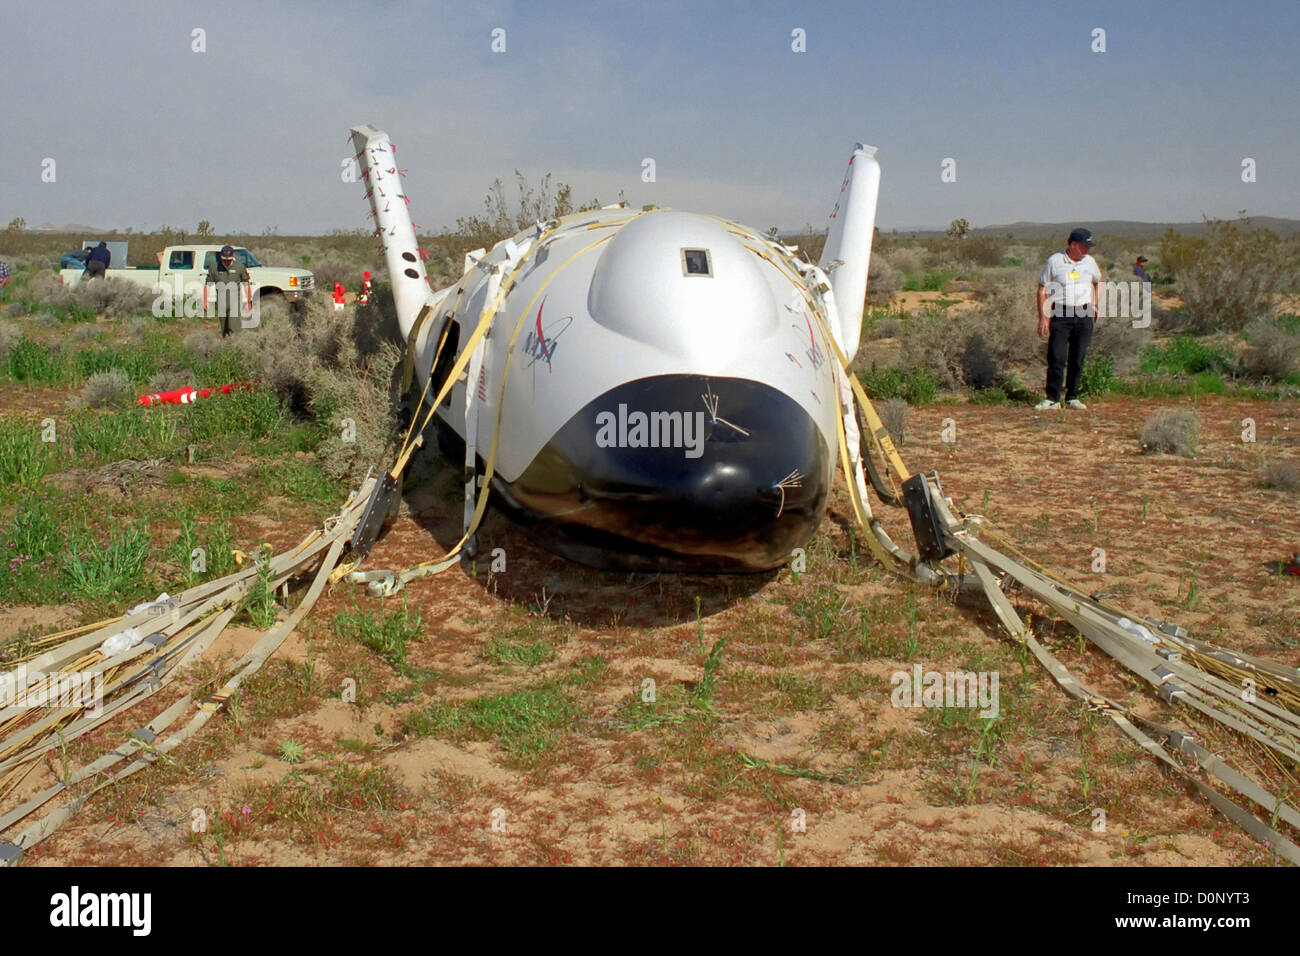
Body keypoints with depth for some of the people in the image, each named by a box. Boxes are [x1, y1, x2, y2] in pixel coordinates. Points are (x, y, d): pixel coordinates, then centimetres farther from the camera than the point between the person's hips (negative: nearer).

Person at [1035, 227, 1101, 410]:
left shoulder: (1090, 262, 10)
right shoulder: (1054, 261, -2)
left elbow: (1098, 282, 28)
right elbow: (1042, 289, 0)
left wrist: (1095, 305, 16)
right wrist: (1042, 317, -6)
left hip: (1084, 315, 4)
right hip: (1060, 314, -3)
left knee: (1078, 358, 4)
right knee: (1056, 357, -10)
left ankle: (1072, 398, 12)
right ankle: (1052, 398, -7)